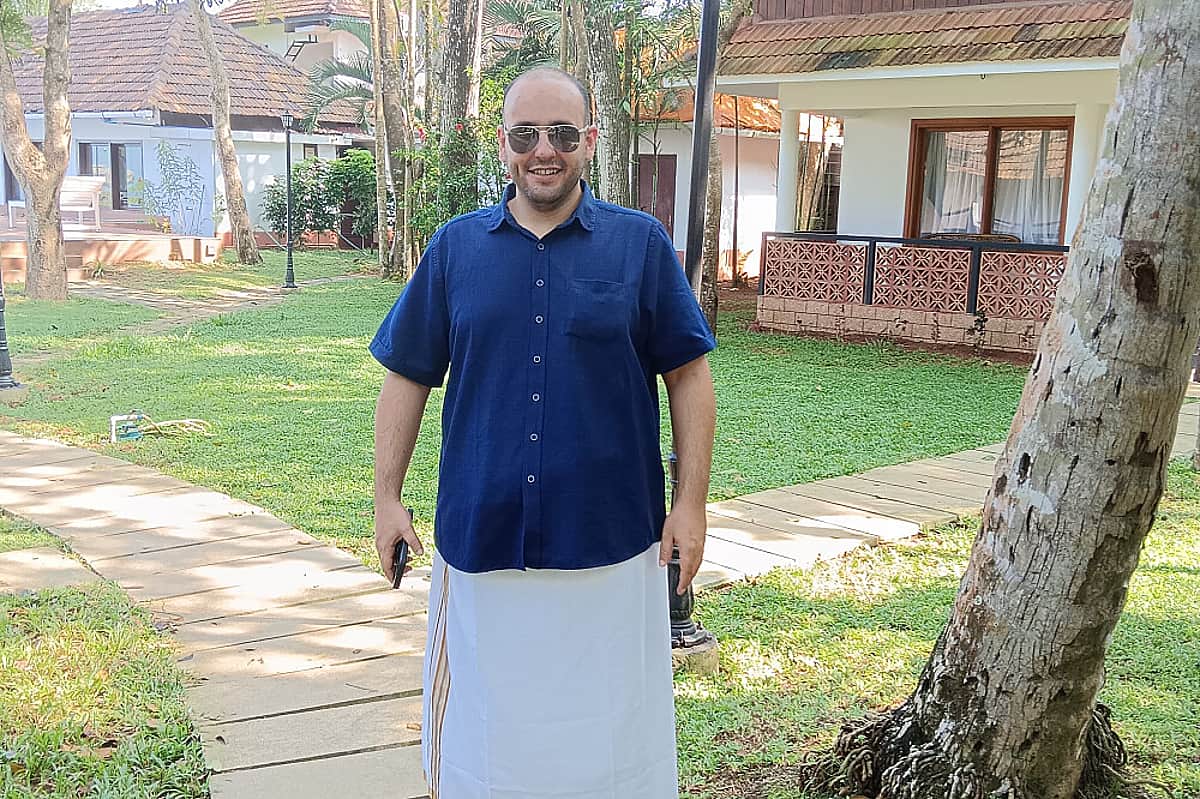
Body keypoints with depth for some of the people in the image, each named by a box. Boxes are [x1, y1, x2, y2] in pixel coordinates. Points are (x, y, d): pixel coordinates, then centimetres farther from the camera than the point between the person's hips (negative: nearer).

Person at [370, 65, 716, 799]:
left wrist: (692, 503, -4)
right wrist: (387, 498, 4)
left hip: (609, 539, -1)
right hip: (481, 537, 2)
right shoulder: (456, 246, 3)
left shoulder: (641, 243, -2)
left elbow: (689, 375, 0)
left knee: (609, 725, 12)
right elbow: (408, 377, 7)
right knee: (484, 722, 15)